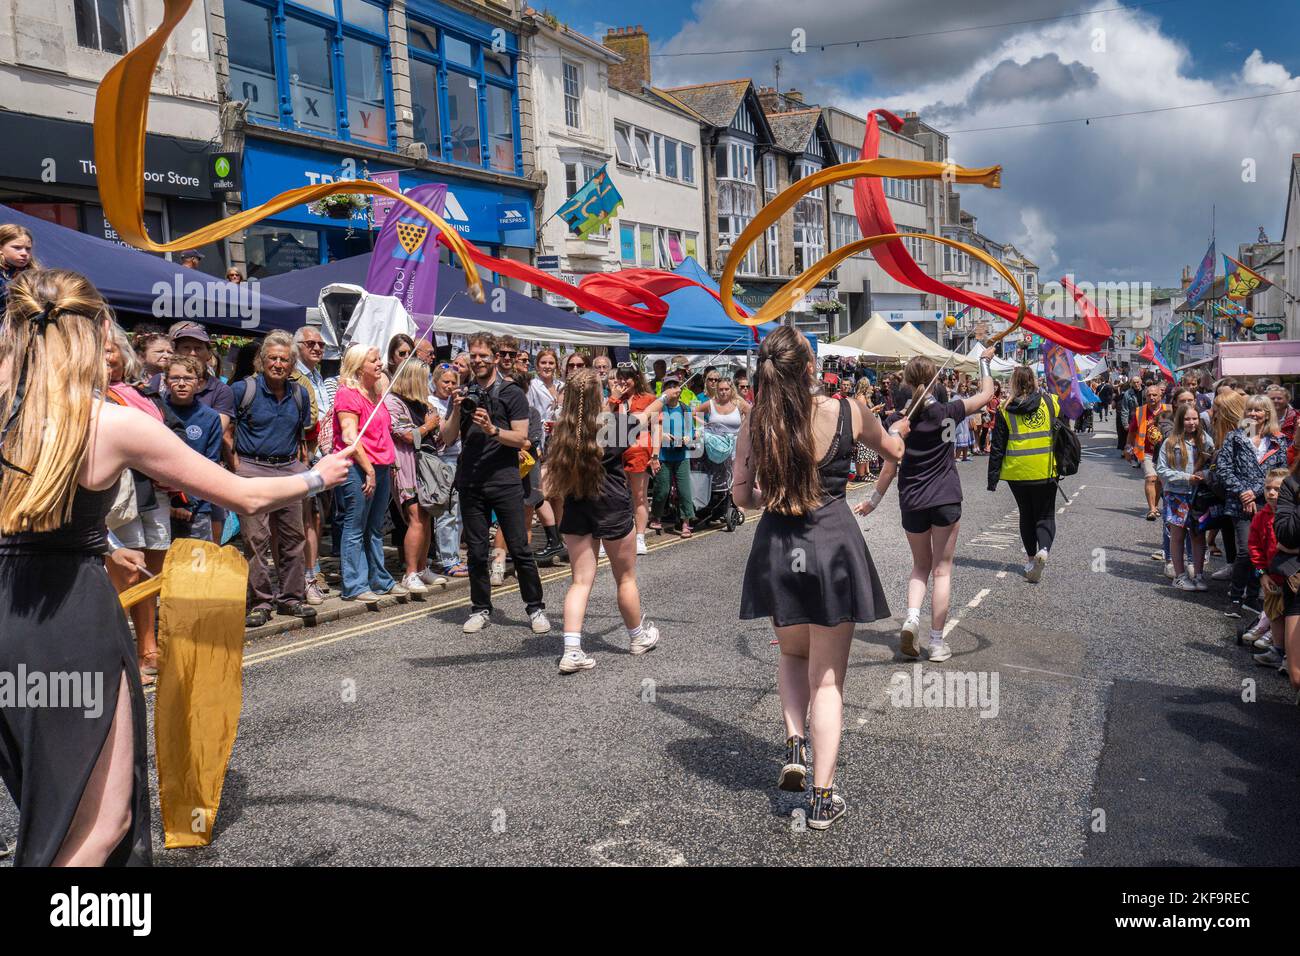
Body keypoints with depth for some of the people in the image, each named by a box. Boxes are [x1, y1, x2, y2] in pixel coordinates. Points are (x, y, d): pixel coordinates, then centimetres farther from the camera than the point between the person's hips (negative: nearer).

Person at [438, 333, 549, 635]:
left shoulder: (511, 393, 1)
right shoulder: (463, 393, 13)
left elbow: (520, 438, -5)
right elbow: (447, 438, 8)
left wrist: (492, 430, -20)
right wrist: (457, 411, -7)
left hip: (504, 482, -4)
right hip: (470, 483, 4)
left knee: (520, 548, -2)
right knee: (476, 551, 8)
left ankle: (536, 608, 8)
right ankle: (481, 609, 18)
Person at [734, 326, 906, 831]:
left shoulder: (755, 421, -4)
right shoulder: (845, 411, -6)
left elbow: (741, 495, 3)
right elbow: (893, 449, 15)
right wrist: (897, 429, 38)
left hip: (776, 548, 2)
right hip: (833, 545, -2)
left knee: (793, 654, 28)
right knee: (827, 676, 9)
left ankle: (795, 744, 6)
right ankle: (823, 798, 9)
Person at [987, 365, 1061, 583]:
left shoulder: (1005, 410, -4)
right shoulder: (1050, 402, -2)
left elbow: (997, 448, -3)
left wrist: (992, 479, 1)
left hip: (1017, 472, 0)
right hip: (1046, 471, 0)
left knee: (1026, 515, 18)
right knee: (1045, 515, 8)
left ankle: (1031, 558, 21)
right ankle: (1043, 548, -19)